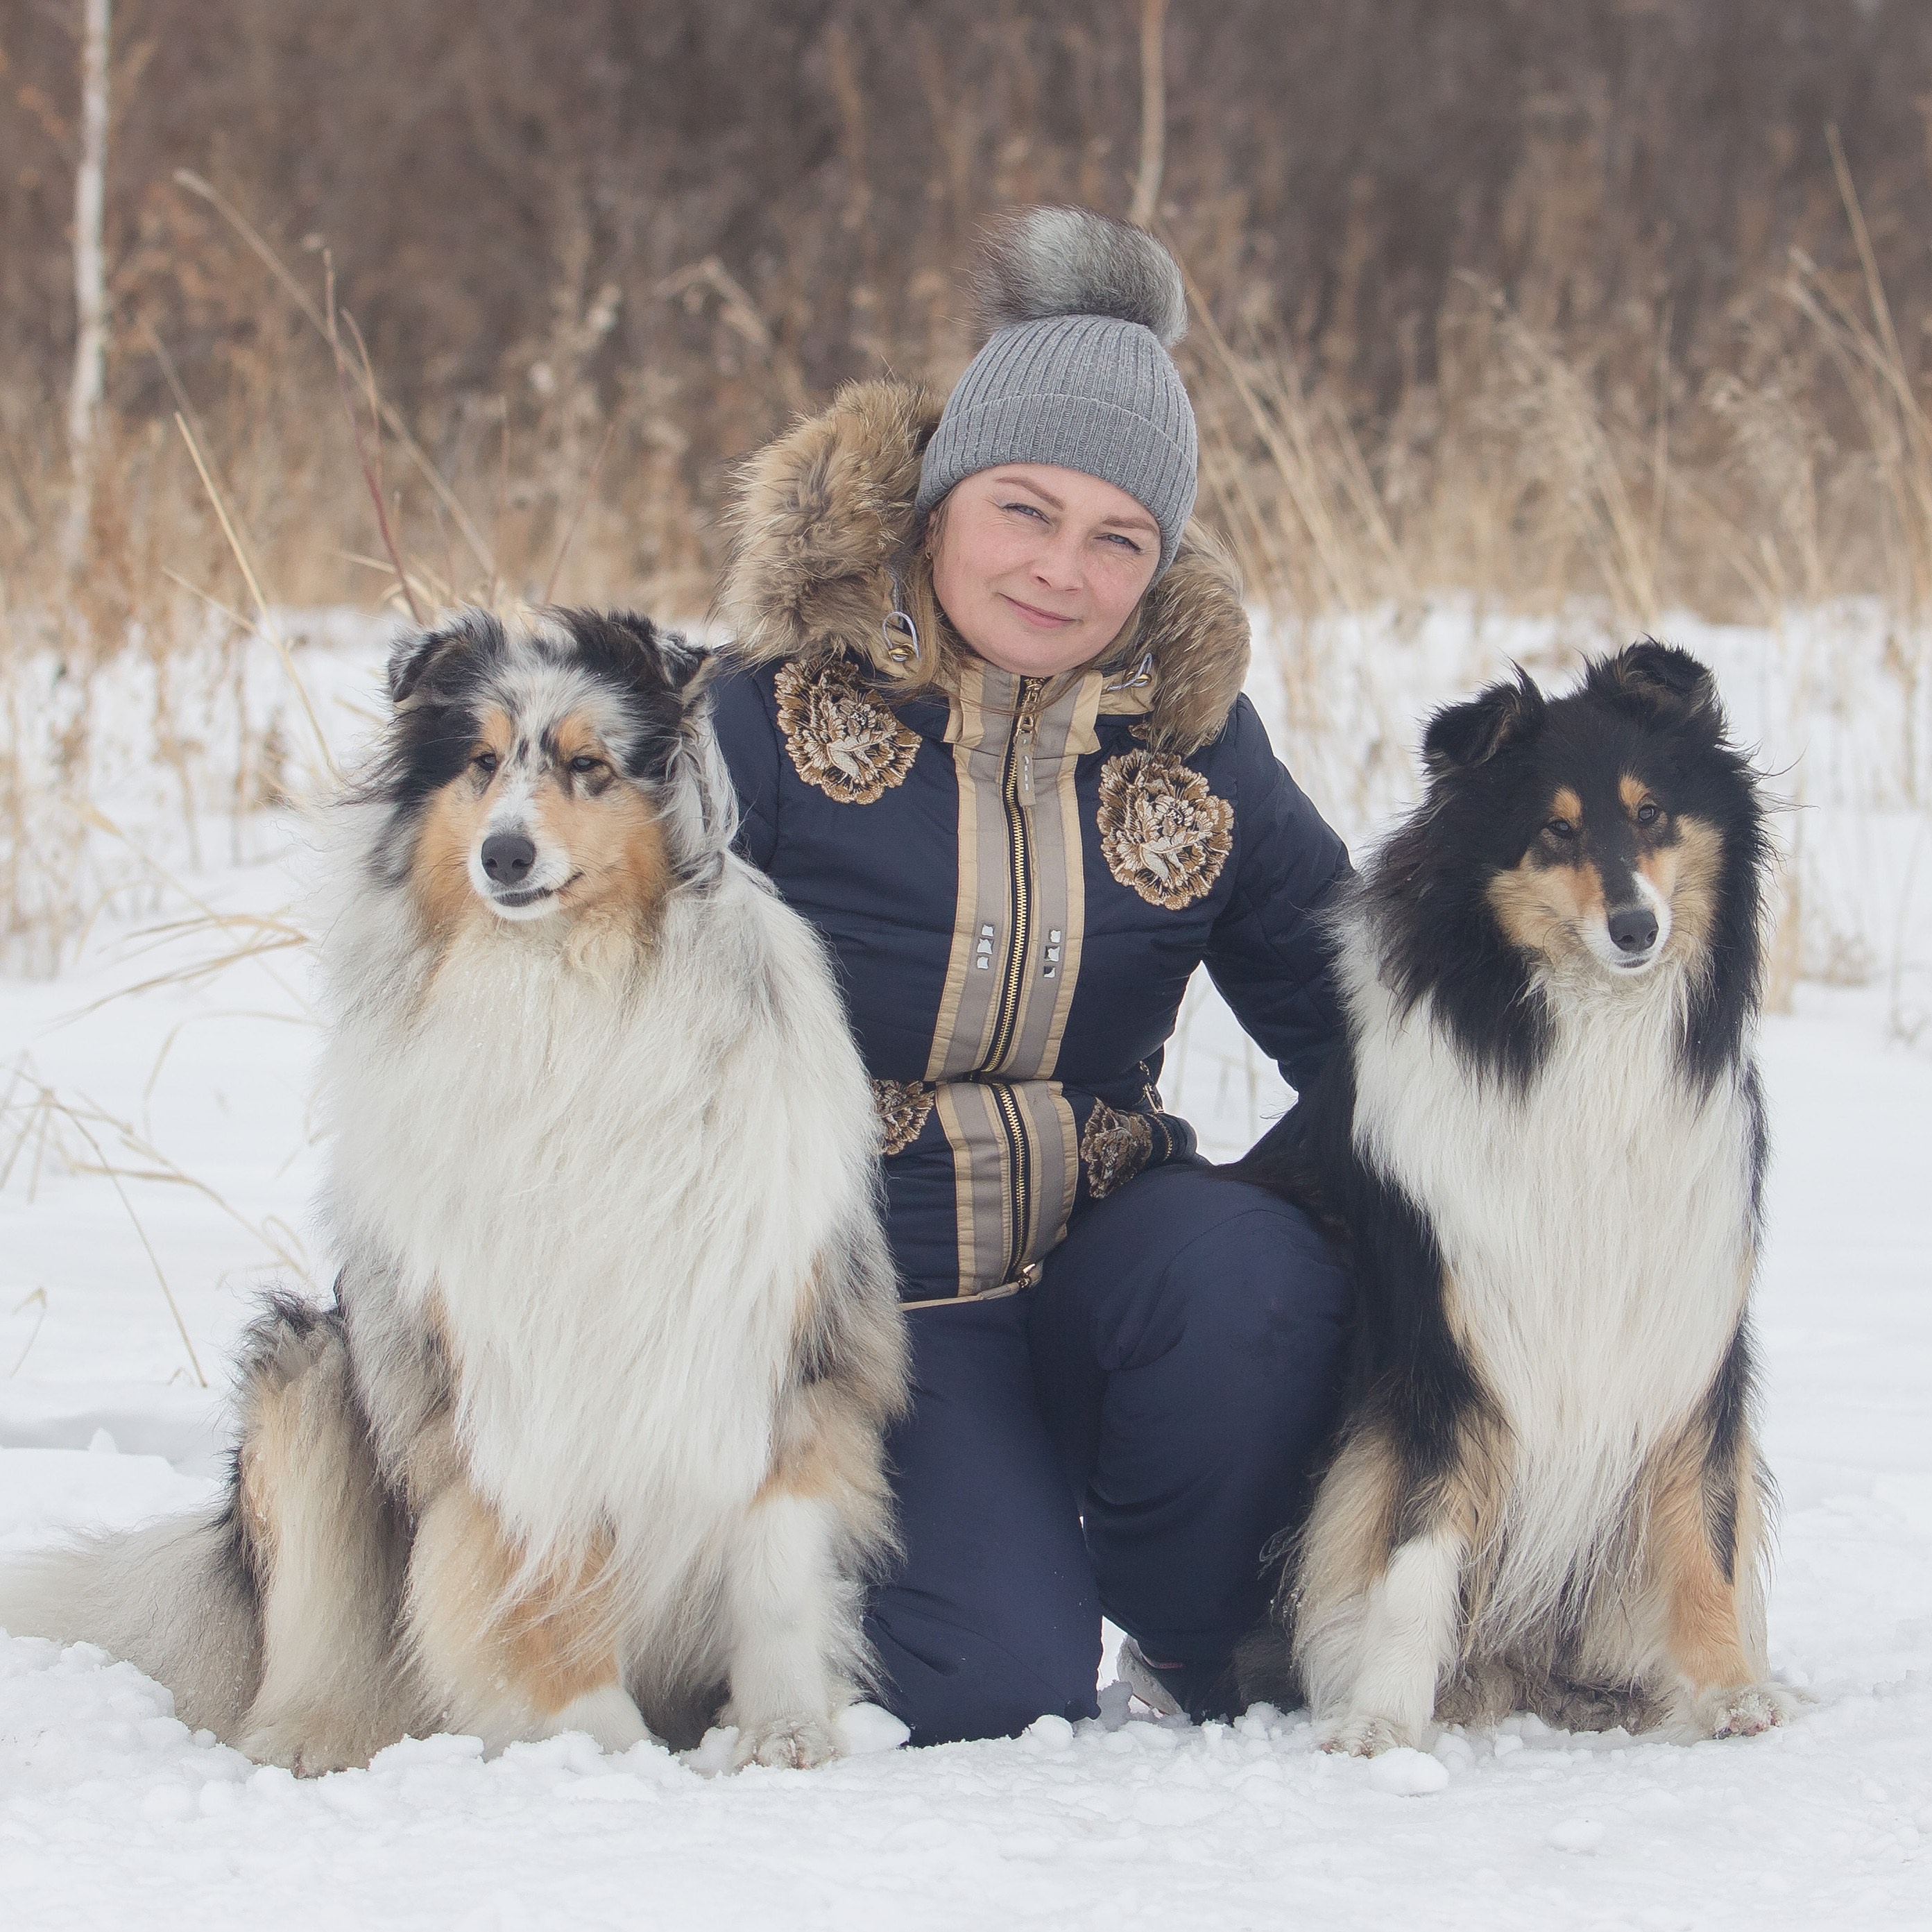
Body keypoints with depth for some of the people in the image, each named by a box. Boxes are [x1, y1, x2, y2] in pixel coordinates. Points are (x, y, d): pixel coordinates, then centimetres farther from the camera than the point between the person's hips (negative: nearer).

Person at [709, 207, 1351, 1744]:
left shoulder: (1195, 748, 4)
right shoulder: (782, 708, -6)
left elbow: (1348, 1006, 11)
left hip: (1097, 1255, 3)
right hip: (865, 1293, -3)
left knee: (1258, 1277, -32)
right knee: (999, 1691, -23)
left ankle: (1193, 1645, -3)